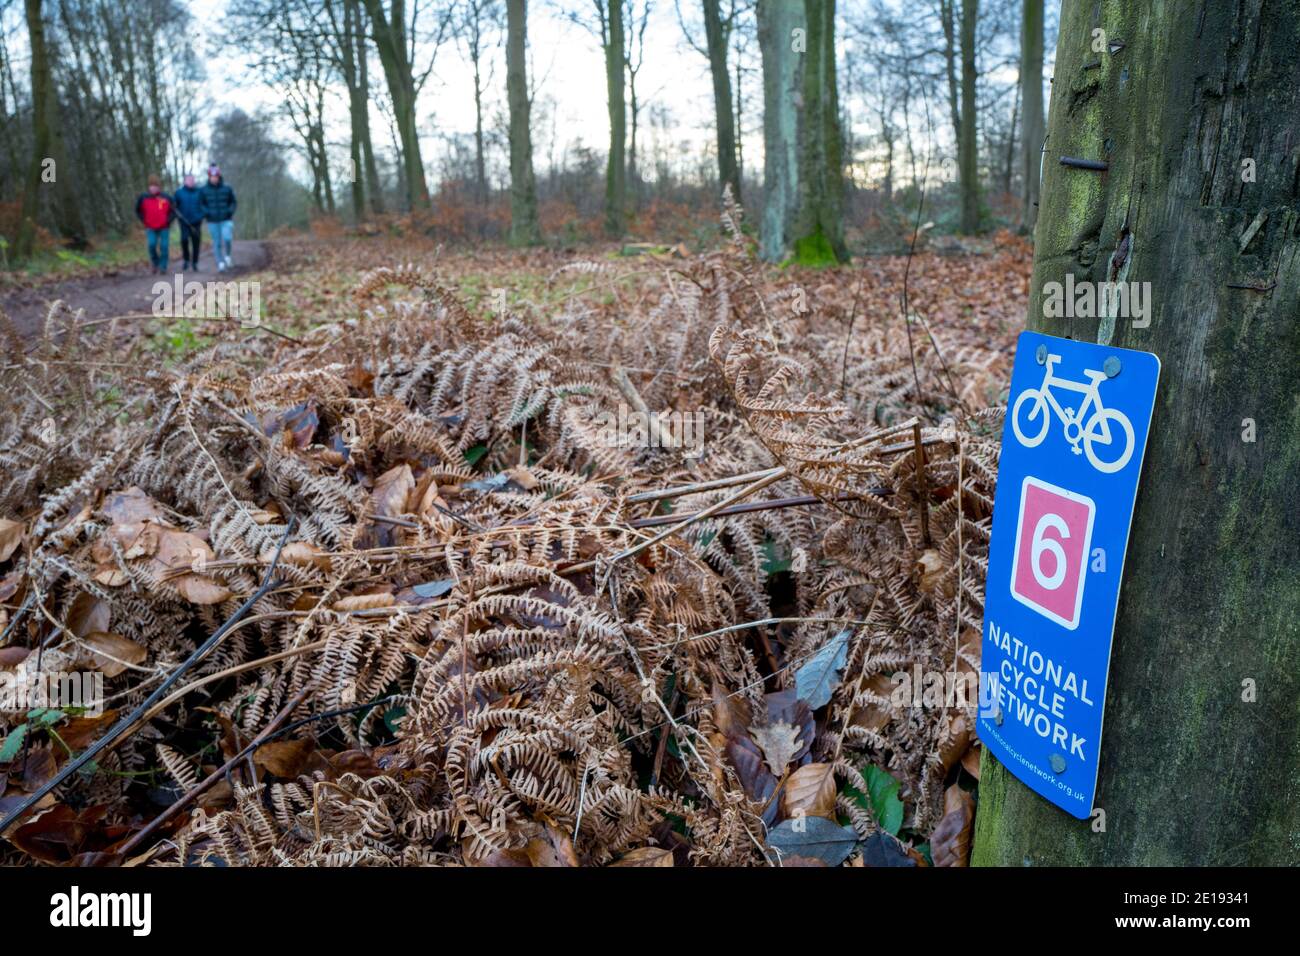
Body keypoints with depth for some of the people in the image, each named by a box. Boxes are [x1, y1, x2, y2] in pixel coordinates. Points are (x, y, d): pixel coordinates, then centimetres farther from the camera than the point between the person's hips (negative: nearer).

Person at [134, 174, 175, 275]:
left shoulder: (166, 198, -4)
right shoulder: (143, 197, -1)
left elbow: (173, 210, 6)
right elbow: (138, 211, 13)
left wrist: (168, 220, -4)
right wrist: (144, 220, 5)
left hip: (164, 228, 0)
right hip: (151, 228, 0)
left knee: (163, 247, -1)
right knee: (152, 245, -11)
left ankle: (163, 266, 10)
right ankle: (155, 264, 9)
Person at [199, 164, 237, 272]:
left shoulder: (227, 189, -2)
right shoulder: (203, 190, -1)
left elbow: (233, 202, 9)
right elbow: (201, 204, 8)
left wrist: (230, 211, -7)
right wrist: (206, 213, -9)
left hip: (226, 220, -1)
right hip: (212, 221, 1)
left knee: (227, 238, -20)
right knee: (217, 243, 2)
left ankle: (227, 256, 6)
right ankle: (220, 264, 11)